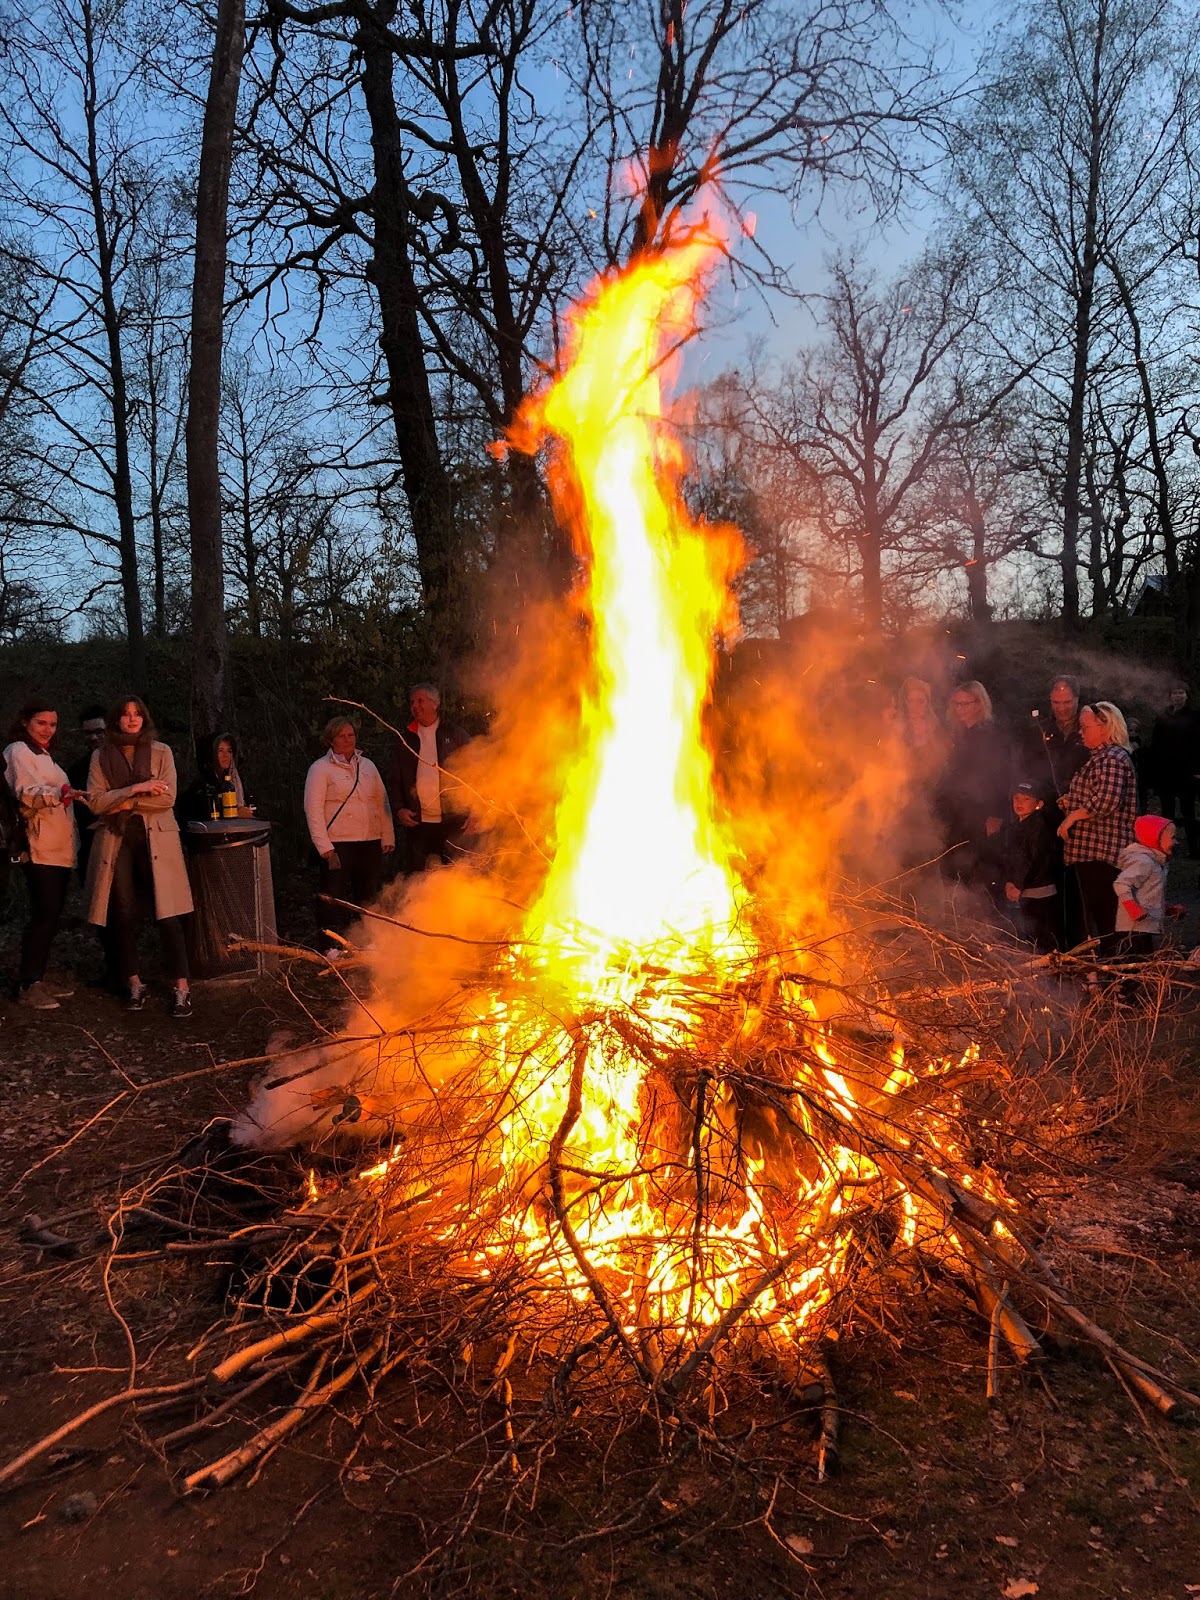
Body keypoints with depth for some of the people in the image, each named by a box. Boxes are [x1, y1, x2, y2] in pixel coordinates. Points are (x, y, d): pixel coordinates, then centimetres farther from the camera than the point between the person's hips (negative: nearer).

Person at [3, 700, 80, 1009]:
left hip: (60, 847, 9)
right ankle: (27, 985, -7)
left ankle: (38, 978, 14)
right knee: (44, 915, -12)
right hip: (40, 848, -9)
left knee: (52, 915, 8)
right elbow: (26, 793, -20)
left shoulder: (43, 754, 24)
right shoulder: (18, 751, -5)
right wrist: (59, 794, -36)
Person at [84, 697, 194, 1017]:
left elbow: (167, 798, -5)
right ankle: (134, 985, 15)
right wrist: (135, 789, -13)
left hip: (156, 839, -2)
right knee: (123, 916, 3)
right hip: (116, 840, 2)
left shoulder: (161, 751, 5)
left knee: (167, 915, -6)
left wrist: (125, 803, -9)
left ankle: (181, 988, -3)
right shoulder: (101, 756, 9)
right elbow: (95, 801, -3)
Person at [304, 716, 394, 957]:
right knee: (335, 894, -4)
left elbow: (382, 803, 17)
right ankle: (334, 944, 3)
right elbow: (313, 808, -7)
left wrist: (388, 837, 9)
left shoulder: (368, 766, 16)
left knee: (368, 893, 8)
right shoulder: (321, 768, 0)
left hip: (370, 841, 5)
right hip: (338, 843, -5)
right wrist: (324, 846, -14)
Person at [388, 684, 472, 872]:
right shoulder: (405, 740, 14)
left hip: (452, 822, -2)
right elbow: (394, 780, 16)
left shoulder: (454, 735, 7)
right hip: (417, 823, 2)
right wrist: (399, 809, 0)